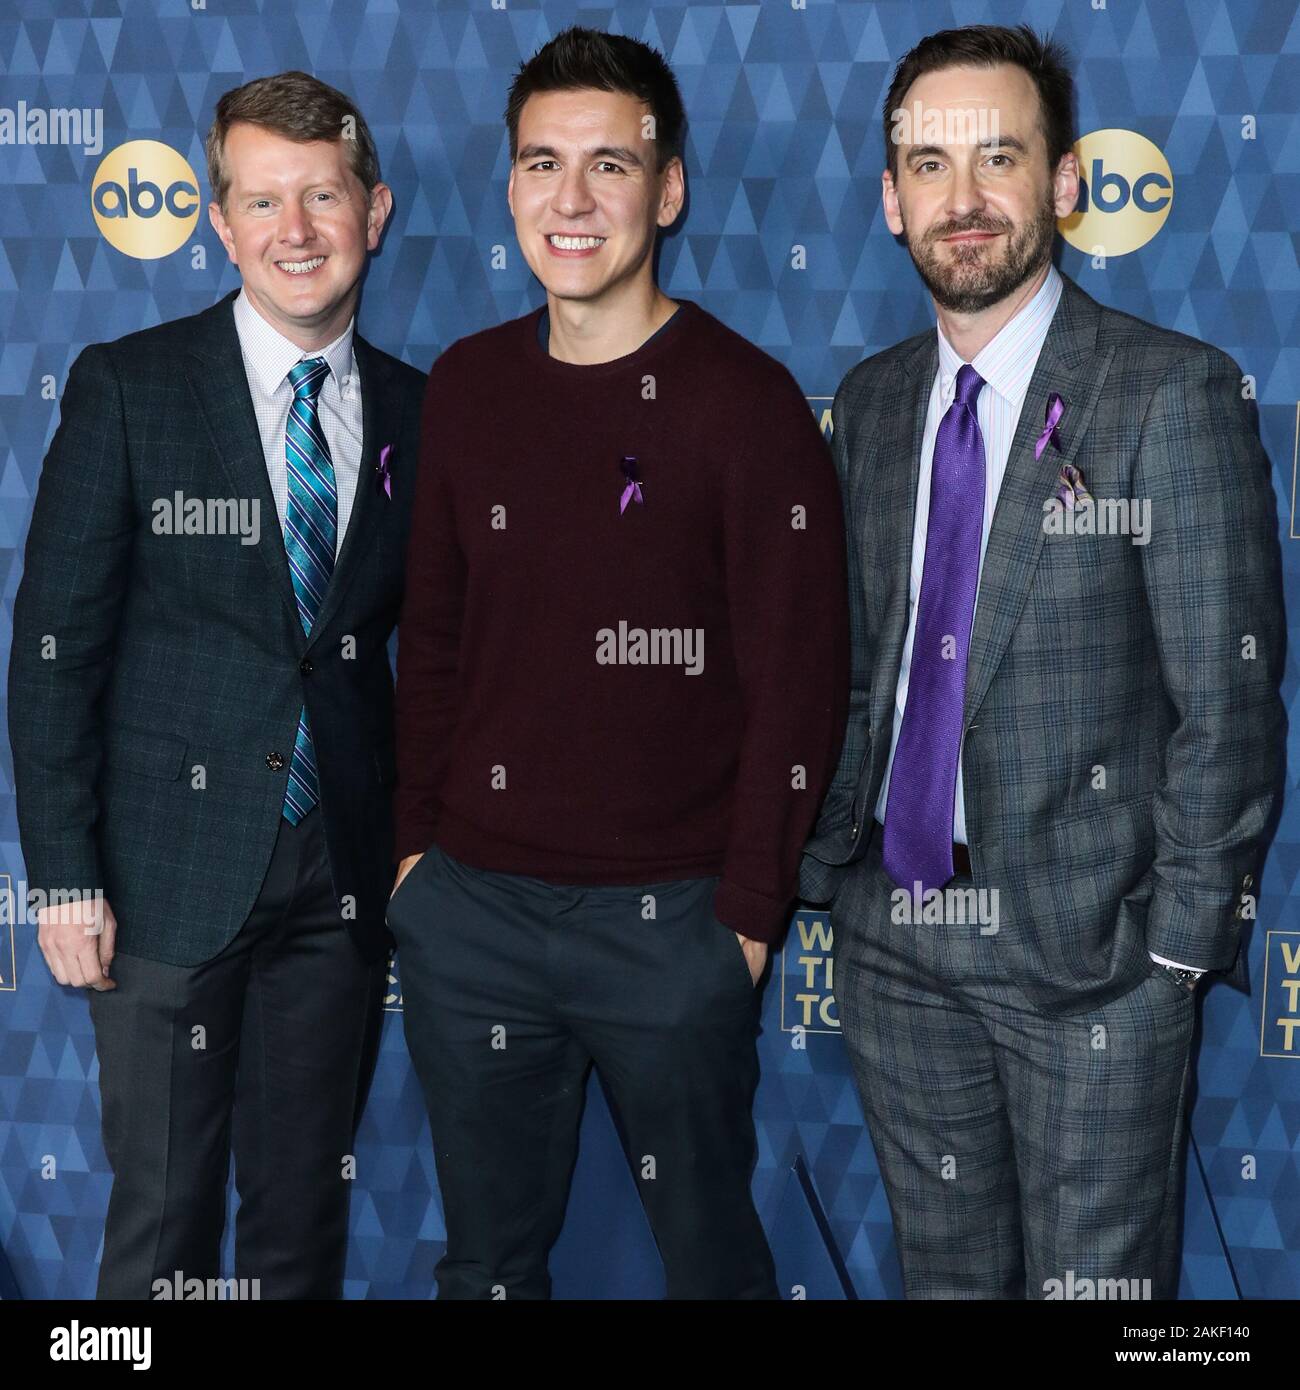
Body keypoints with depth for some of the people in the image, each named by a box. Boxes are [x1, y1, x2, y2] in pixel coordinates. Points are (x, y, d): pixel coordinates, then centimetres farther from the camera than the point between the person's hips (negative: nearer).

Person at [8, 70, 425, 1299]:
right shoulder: (126, 387, -4)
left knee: (305, 1212, 14)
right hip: (173, 870, -3)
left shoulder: (414, 412, 6)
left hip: (340, 877, 3)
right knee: (162, 1220, 5)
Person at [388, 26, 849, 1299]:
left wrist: (747, 912, -9)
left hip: (668, 916, -4)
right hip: (468, 908, 4)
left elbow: (799, 678, -9)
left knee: (707, 1248, 12)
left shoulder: (745, 402, -9)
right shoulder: (465, 385, 6)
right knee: (486, 1255, 17)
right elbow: (431, 631, 13)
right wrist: (417, 840, 7)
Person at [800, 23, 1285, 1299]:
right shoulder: (870, 403, 8)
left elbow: (1227, 701, -10)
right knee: (942, 1270, 18)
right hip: (895, 936, 5)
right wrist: (829, 877, 7)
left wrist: (1180, 943, -11)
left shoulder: (1174, 394, -10)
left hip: (1088, 950, -5)